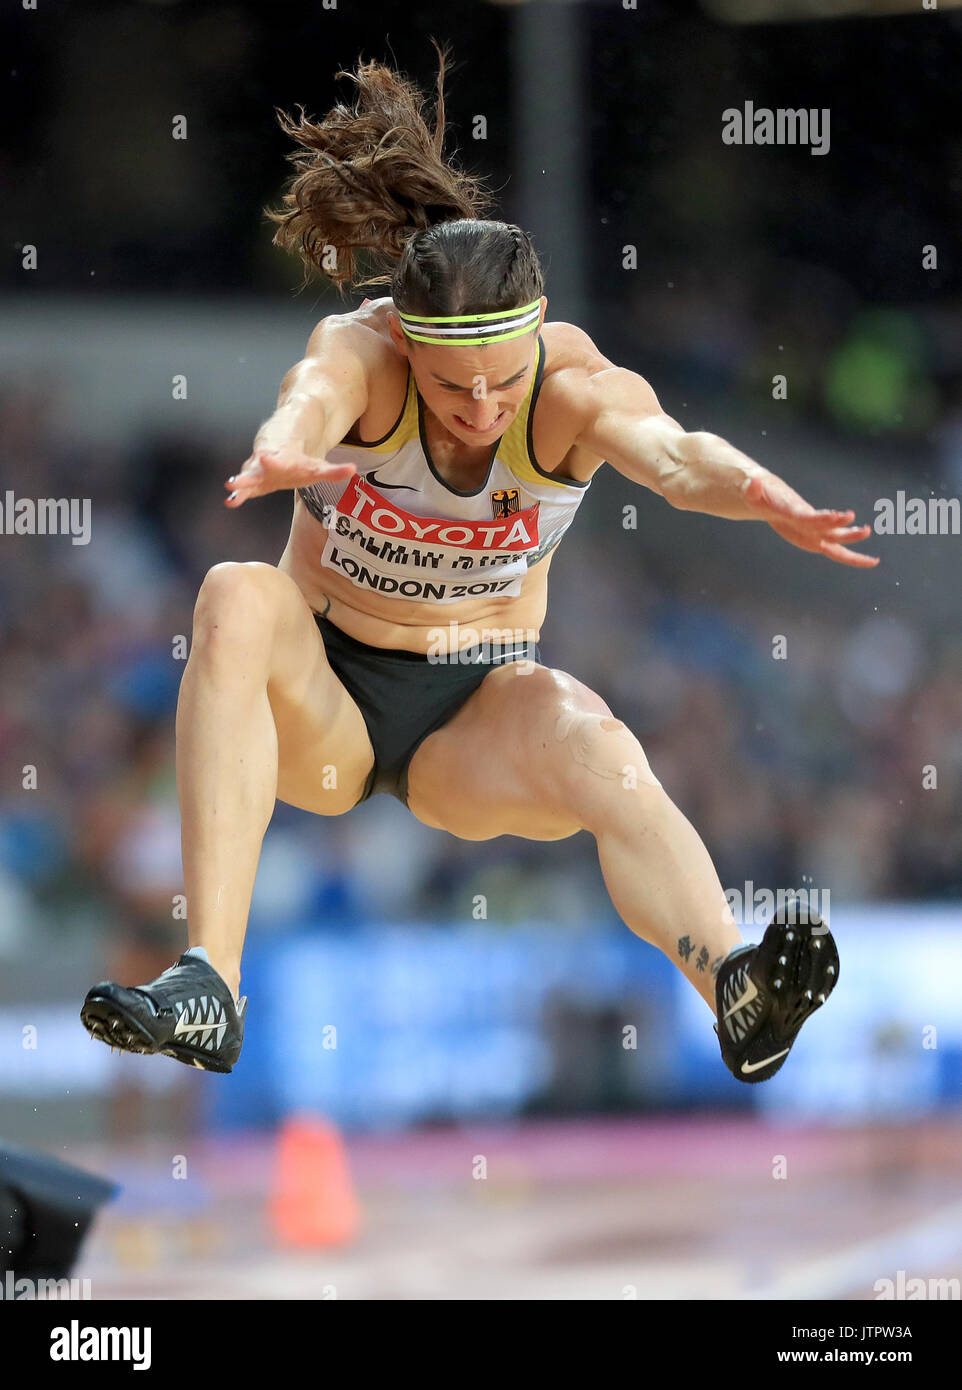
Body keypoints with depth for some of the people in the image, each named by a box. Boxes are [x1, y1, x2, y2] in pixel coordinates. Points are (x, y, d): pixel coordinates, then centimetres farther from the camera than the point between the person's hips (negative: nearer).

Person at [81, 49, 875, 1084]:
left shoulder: (574, 387, -18)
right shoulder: (360, 351, -20)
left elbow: (667, 453, -39)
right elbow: (312, 399, -44)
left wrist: (754, 492, -63)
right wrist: (281, 454, -70)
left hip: (483, 709, 1)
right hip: (322, 698, 0)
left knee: (600, 756, -33)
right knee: (237, 600, -34)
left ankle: (740, 998, -60)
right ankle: (208, 986, -45)